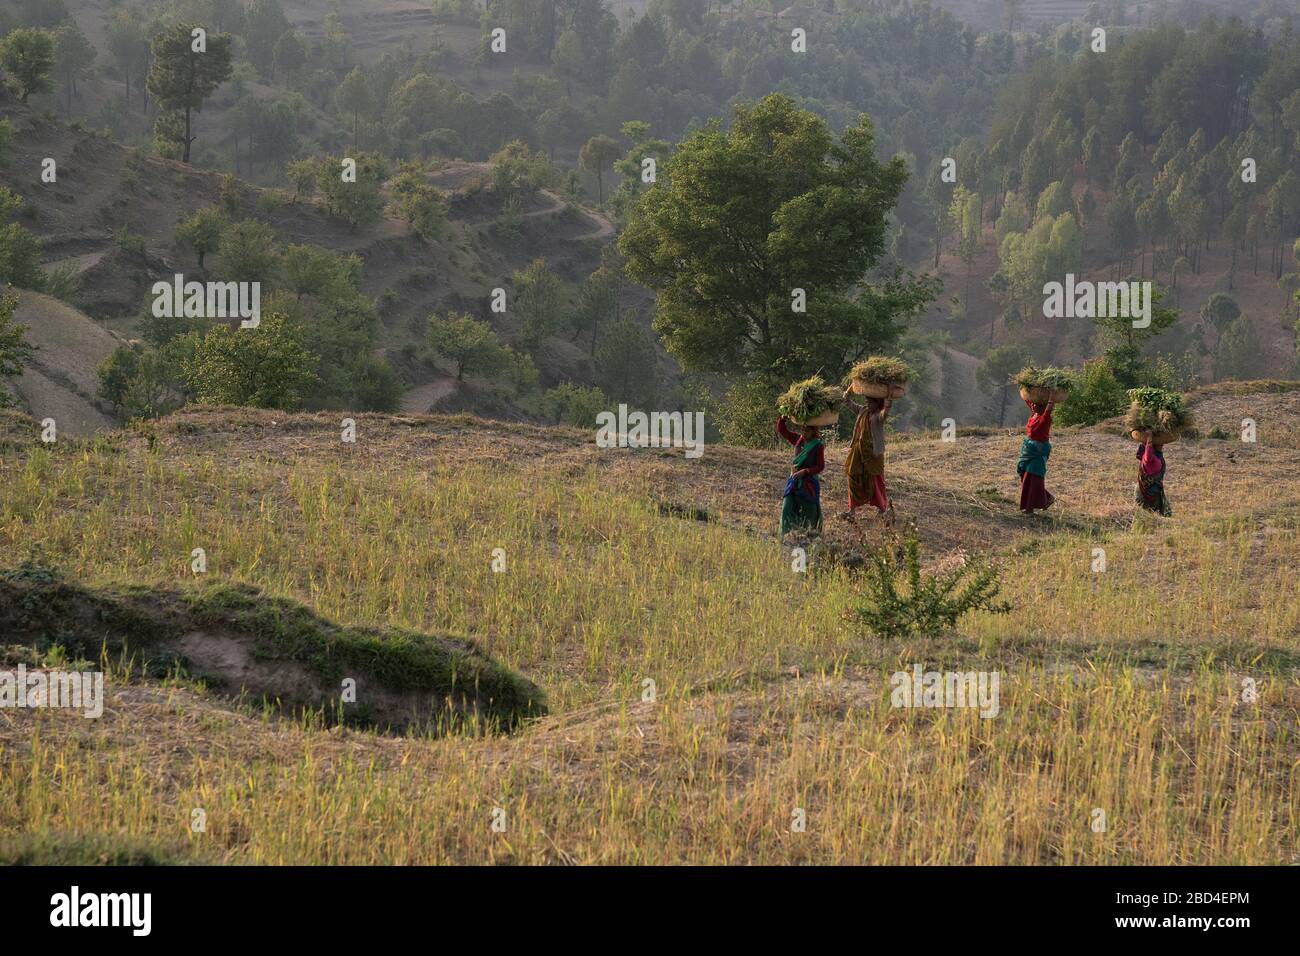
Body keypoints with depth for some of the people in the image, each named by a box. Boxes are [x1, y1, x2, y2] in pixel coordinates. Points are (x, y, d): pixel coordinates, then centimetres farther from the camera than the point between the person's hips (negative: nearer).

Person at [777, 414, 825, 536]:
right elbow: (782, 430, 13)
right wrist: (783, 419, -4)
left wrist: (804, 472, -21)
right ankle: (788, 534, 0)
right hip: (794, 480, 5)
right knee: (787, 509, -5)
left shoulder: (818, 446, -9)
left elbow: (820, 466, -11)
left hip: (809, 482, -5)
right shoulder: (798, 440, 6)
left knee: (809, 512, 3)